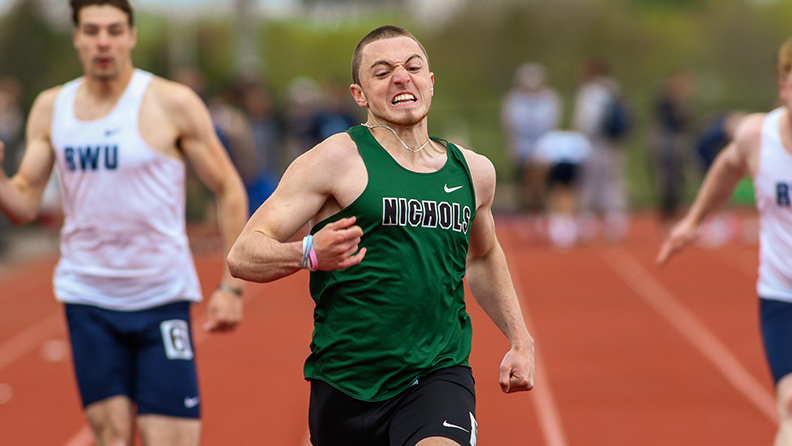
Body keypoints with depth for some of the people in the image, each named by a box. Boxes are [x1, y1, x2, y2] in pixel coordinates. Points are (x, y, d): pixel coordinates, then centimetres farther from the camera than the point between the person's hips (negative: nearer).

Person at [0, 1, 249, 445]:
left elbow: (230, 190, -2)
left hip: (163, 296, -3)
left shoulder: (172, 104, -7)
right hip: (88, 297, 3)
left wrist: (232, 286, -8)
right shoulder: (51, 108, 5)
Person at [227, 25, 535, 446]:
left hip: (440, 375, 1)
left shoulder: (473, 171, 10)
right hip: (347, 384, -1)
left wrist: (520, 338, 24)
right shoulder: (338, 159, -6)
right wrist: (309, 253, -30)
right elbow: (242, 255, -12)